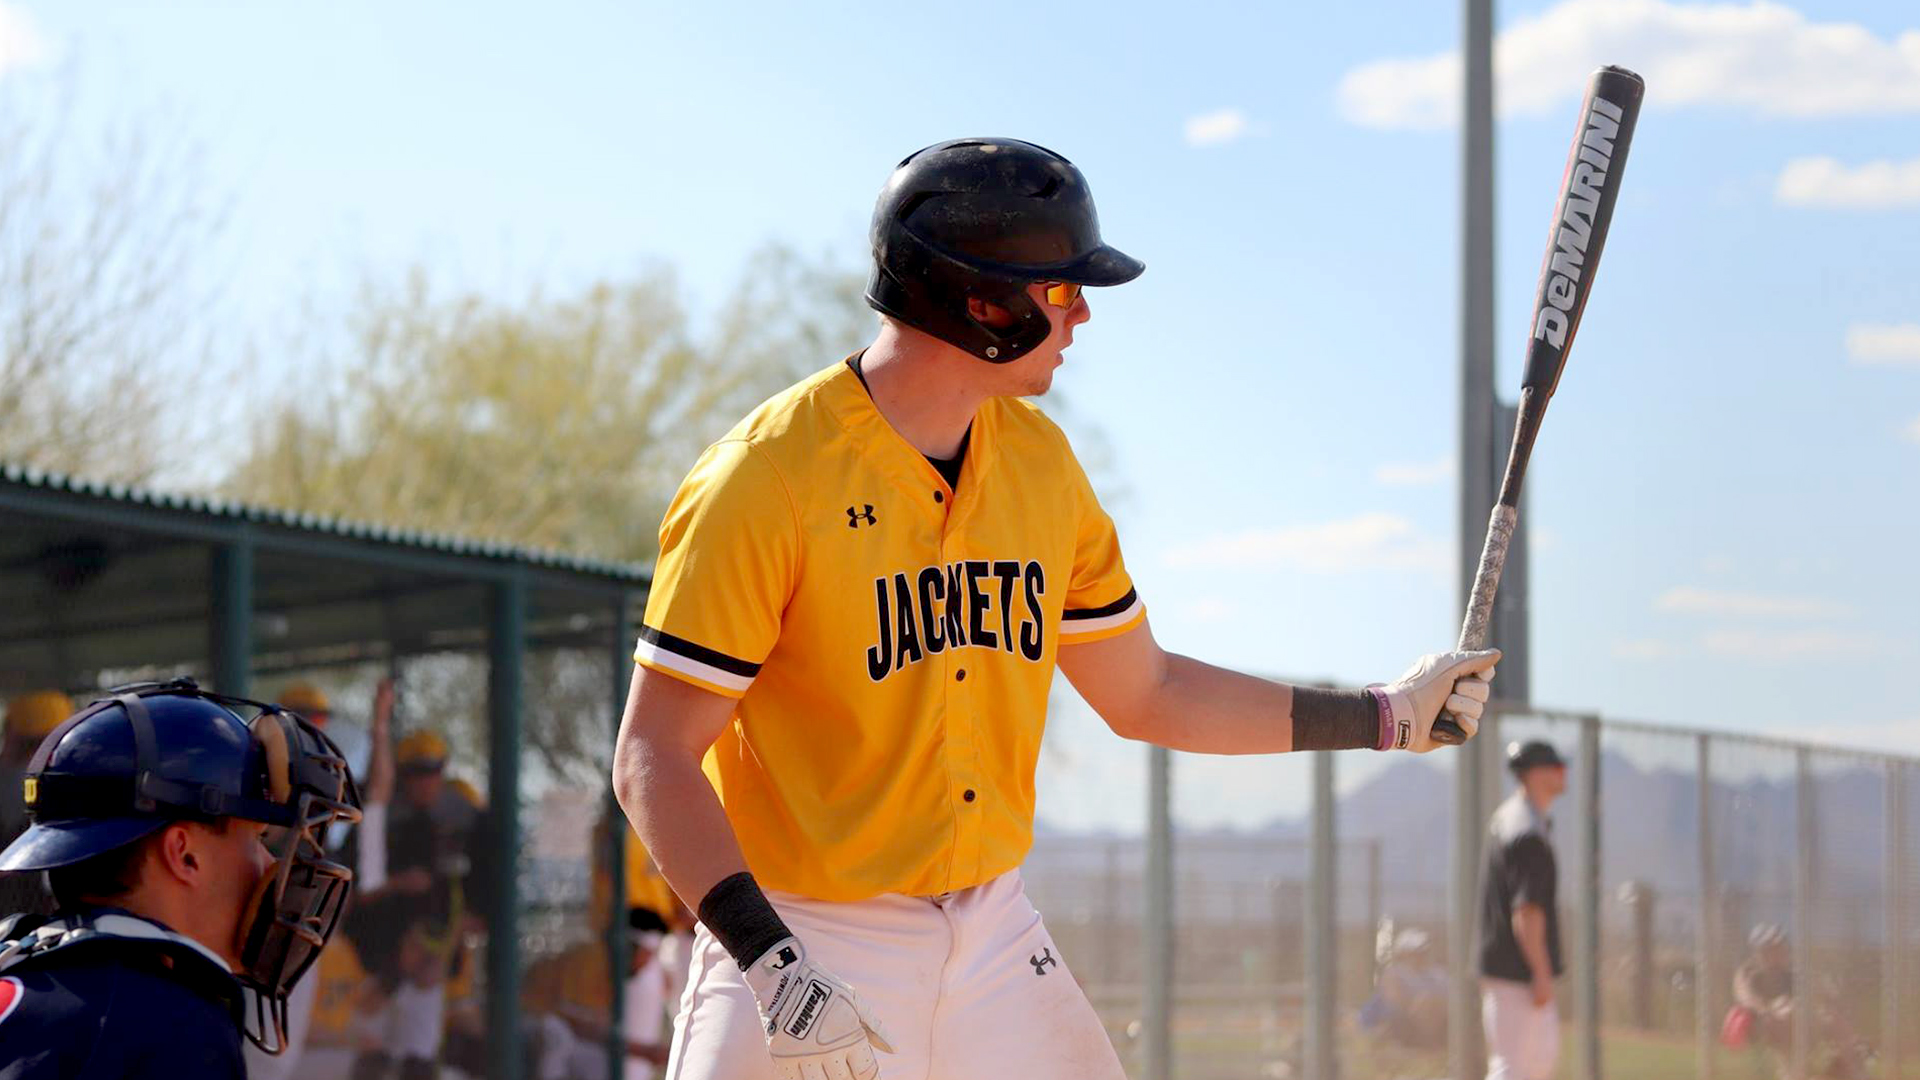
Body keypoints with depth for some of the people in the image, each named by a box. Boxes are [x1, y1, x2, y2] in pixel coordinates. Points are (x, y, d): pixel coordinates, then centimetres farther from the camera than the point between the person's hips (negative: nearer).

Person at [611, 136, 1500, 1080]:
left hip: (995, 940, 6)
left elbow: (1142, 694, 16)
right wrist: (774, 967, -28)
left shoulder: (1039, 462, 6)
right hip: (803, 941, -6)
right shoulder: (767, 480, -15)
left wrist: (1389, 714, 14)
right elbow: (653, 757, -17)